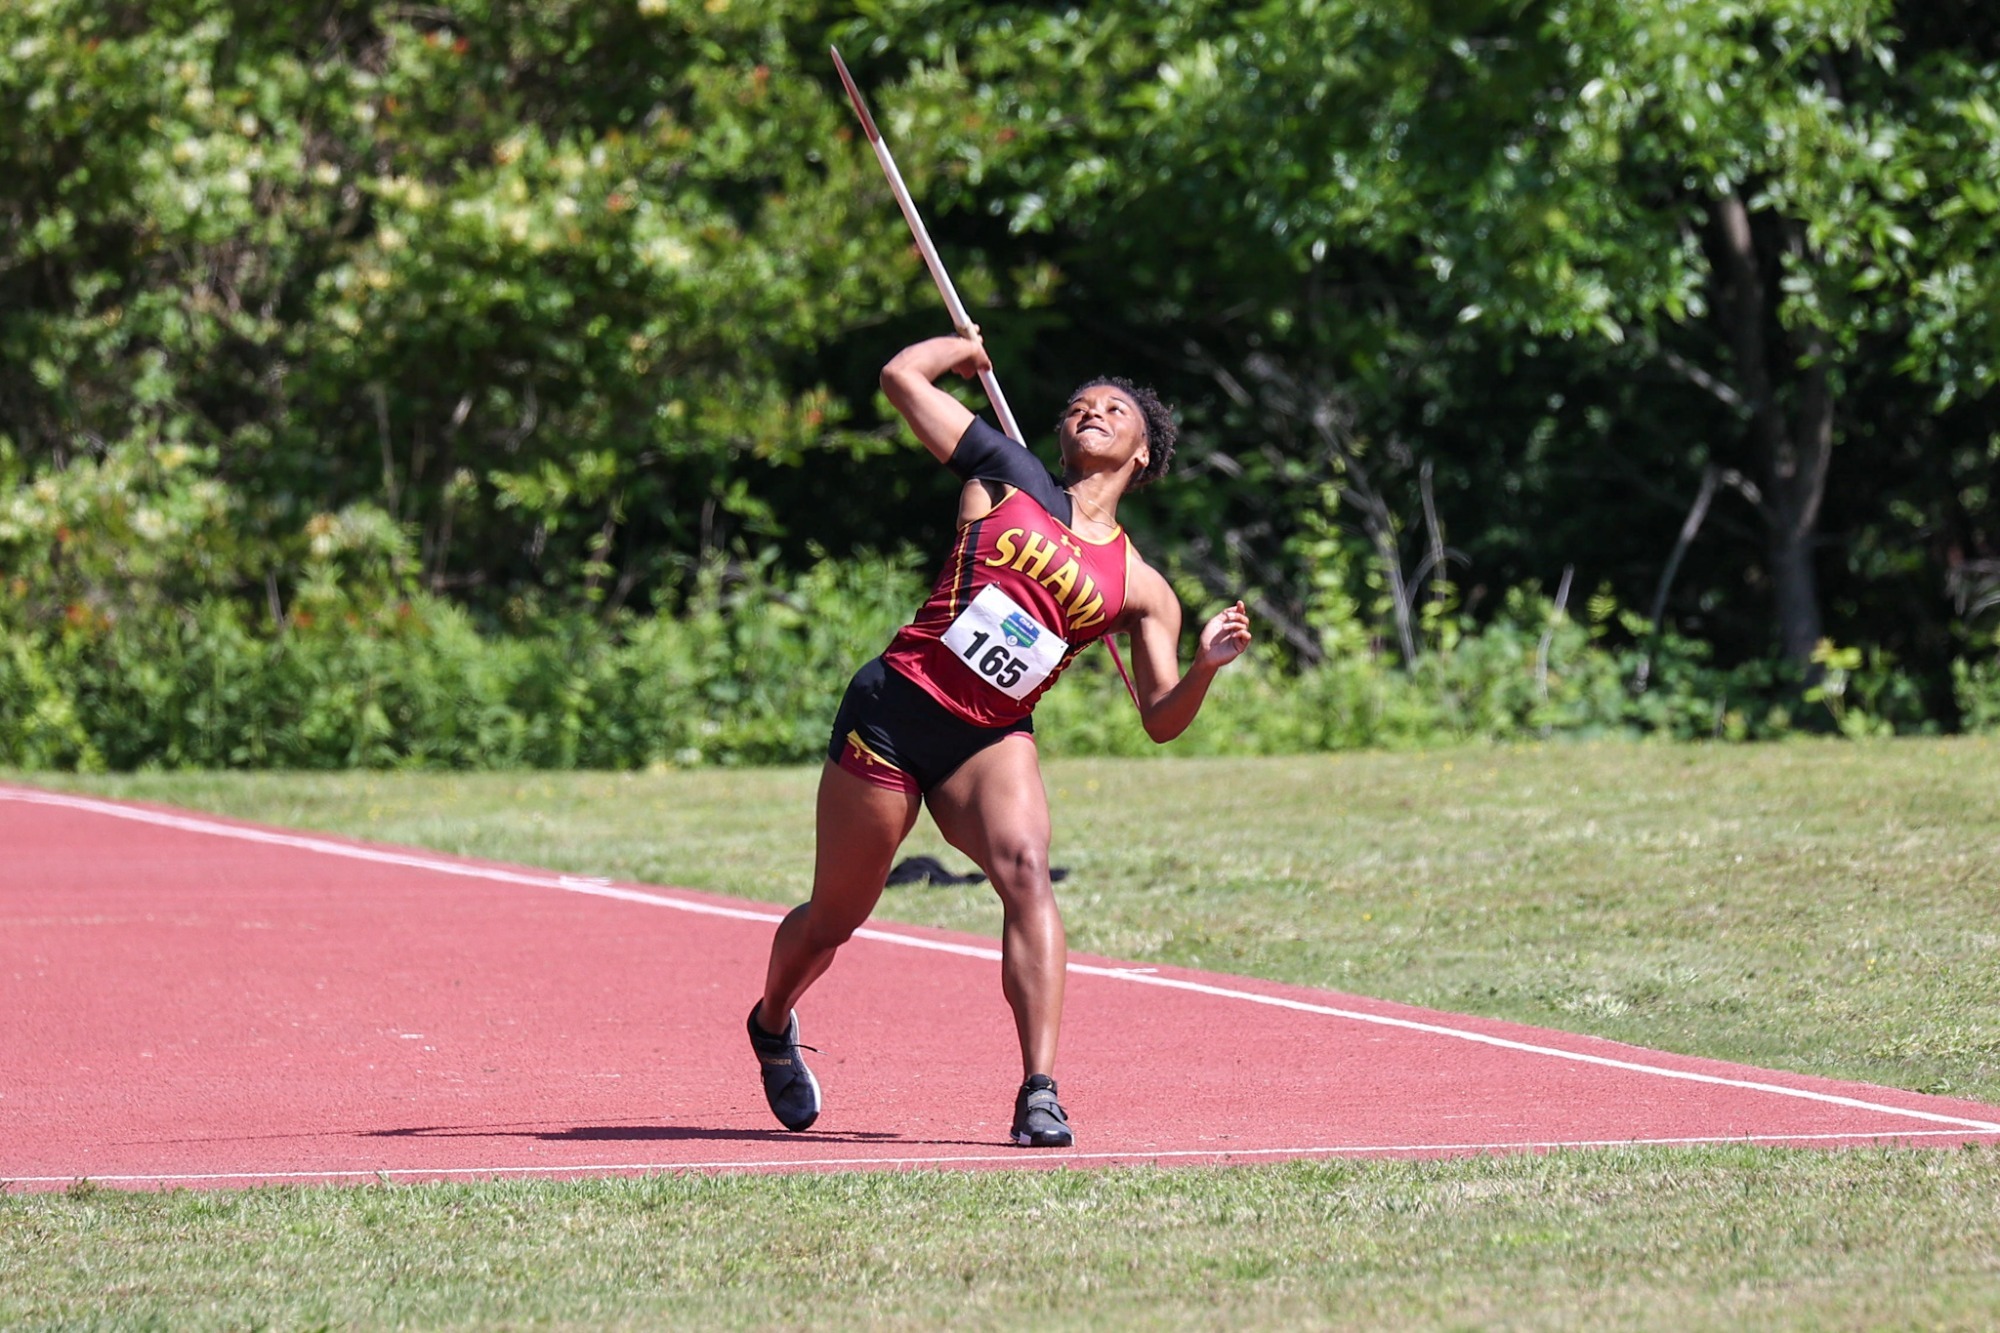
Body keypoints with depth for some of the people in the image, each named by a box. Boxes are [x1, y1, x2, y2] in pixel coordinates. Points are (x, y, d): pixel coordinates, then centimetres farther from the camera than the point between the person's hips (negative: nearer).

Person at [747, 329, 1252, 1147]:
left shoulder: (1141, 589, 6)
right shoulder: (1008, 481, 4)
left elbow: (1160, 720, 3)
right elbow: (902, 377, 3)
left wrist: (1206, 664, -15)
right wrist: (966, 347, 20)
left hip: (990, 741, 1)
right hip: (892, 709, -1)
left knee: (1025, 871, -30)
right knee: (833, 919, 10)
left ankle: (1039, 1097, -36)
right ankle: (772, 1025, 45)